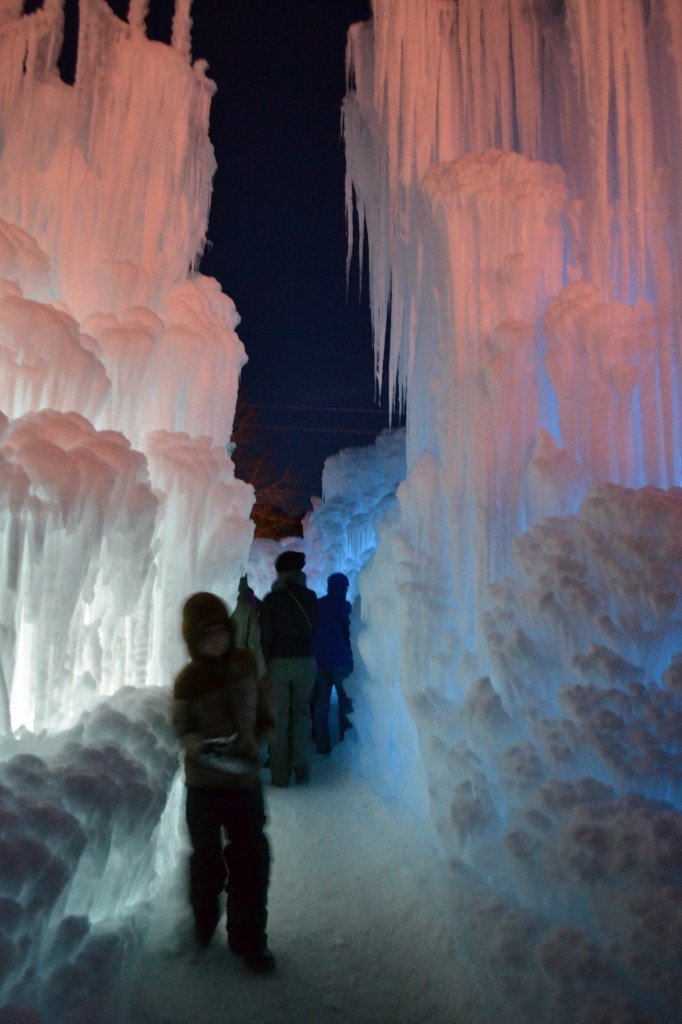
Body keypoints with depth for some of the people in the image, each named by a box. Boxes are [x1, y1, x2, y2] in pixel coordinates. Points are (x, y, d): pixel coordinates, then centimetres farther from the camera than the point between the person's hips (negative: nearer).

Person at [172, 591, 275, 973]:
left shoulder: (246, 662, -7)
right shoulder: (188, 680, -14)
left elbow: (262, 706, 8)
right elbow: (183, 729, -5)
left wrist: (262, 730, -8)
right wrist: (202, 747, -24)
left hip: (246, 780, 2)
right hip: (204, 784, -1)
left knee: (253, 861, 6)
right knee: (208, 859, 18)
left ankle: (248, 938, 26)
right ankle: (203, 923, 46)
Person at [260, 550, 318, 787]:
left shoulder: (270, 599, -1)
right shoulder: (310, 597, 5)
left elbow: (267, 636, -3)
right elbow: (315, 630, 6)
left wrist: (265, 664, 2)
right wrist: (310, 655, 12)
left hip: (279, 662, -2)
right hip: (307, 661, 2)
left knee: (279, 719, 4)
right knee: (300, 714, 14)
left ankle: (280, 774, 6)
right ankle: (301, 768, 12)